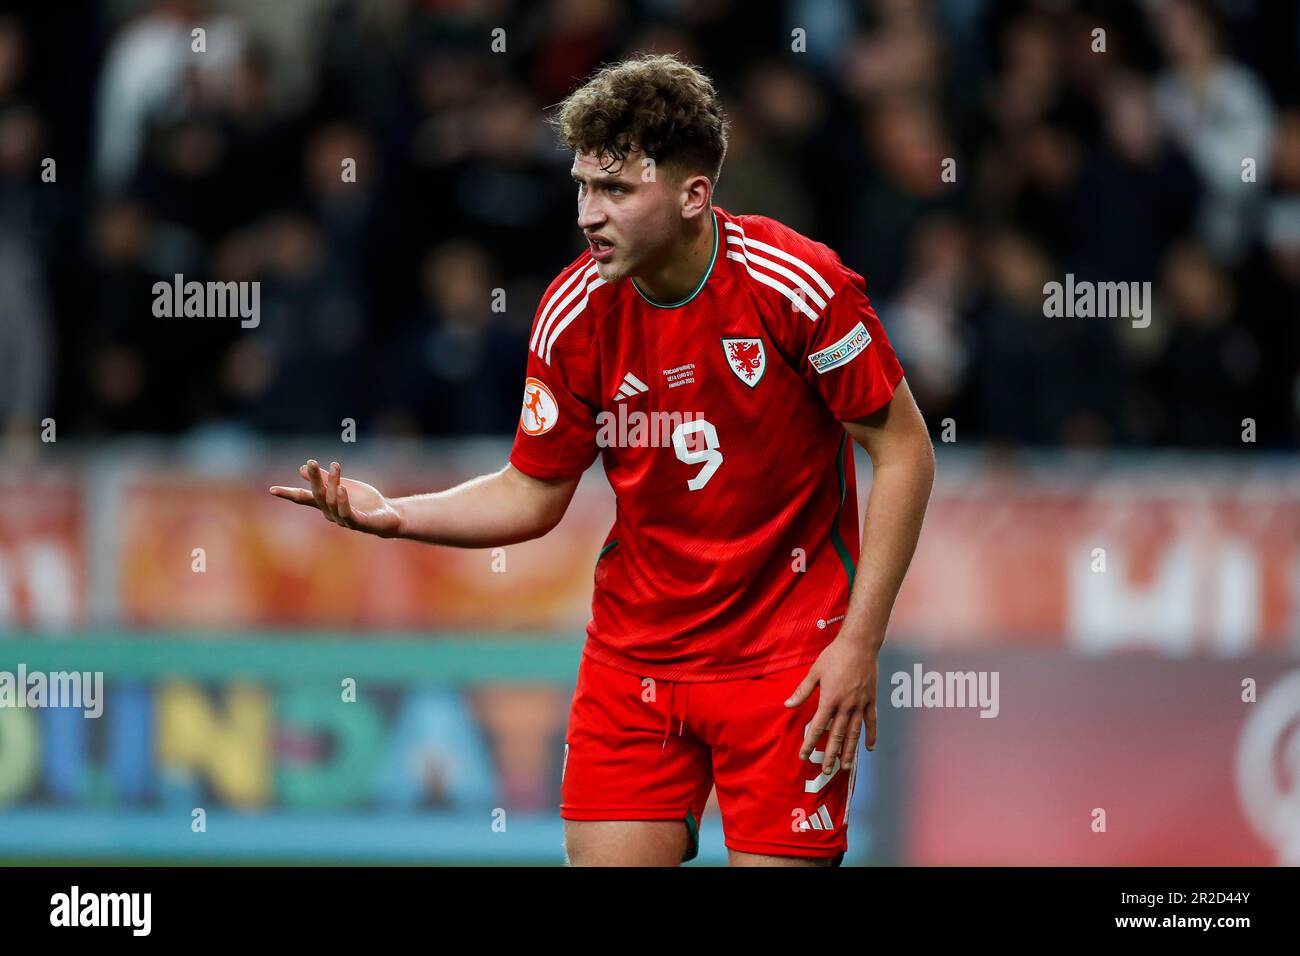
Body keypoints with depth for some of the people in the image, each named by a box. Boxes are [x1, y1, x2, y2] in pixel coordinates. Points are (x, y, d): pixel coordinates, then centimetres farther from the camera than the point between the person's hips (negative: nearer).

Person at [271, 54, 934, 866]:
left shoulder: (797, 286, -16)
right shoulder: (575, 312, -5)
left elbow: (903, 451, -8)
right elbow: (532, 495, 6)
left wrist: (859, 643, -12)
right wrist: (394, 515, -11)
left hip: (786, 664, -3)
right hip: (633, 659, 3)